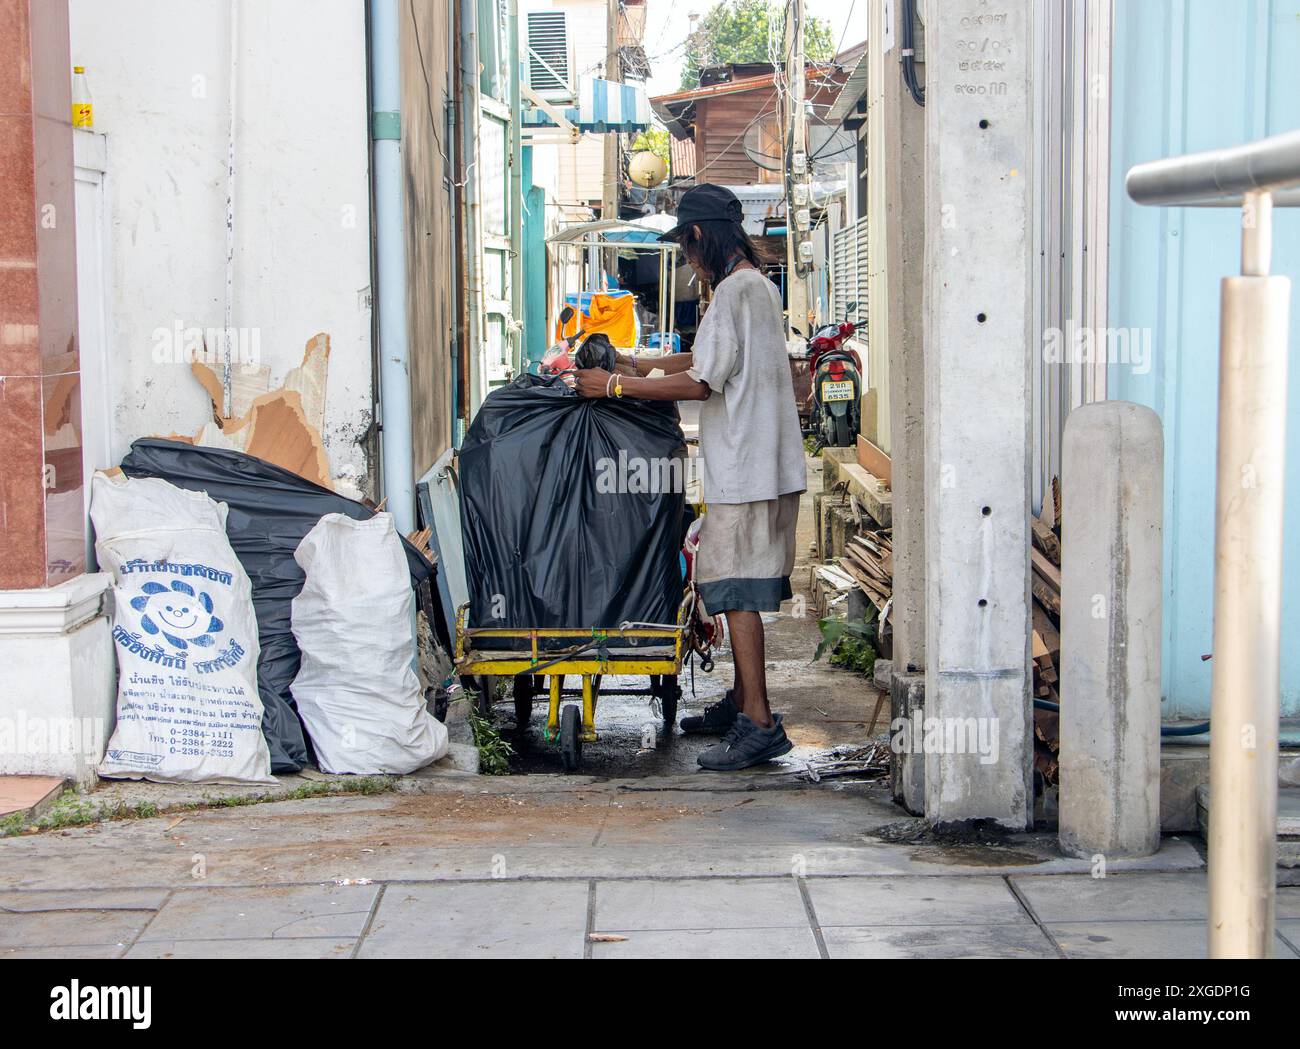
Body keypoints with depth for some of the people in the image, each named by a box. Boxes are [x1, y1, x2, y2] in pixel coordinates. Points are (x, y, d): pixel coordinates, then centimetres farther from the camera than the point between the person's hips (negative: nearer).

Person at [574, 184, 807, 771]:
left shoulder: (734, 291, -16)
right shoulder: (760, 287, 17)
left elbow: (700, 383, -18)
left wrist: (615, 386, -11)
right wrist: (641, 365, 28)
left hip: (744, 470, -10)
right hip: (760, 466, 10)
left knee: (737, 592, -9)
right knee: (736, 588, 17)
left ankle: (760, 725, -8)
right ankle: (742, 703, 26)